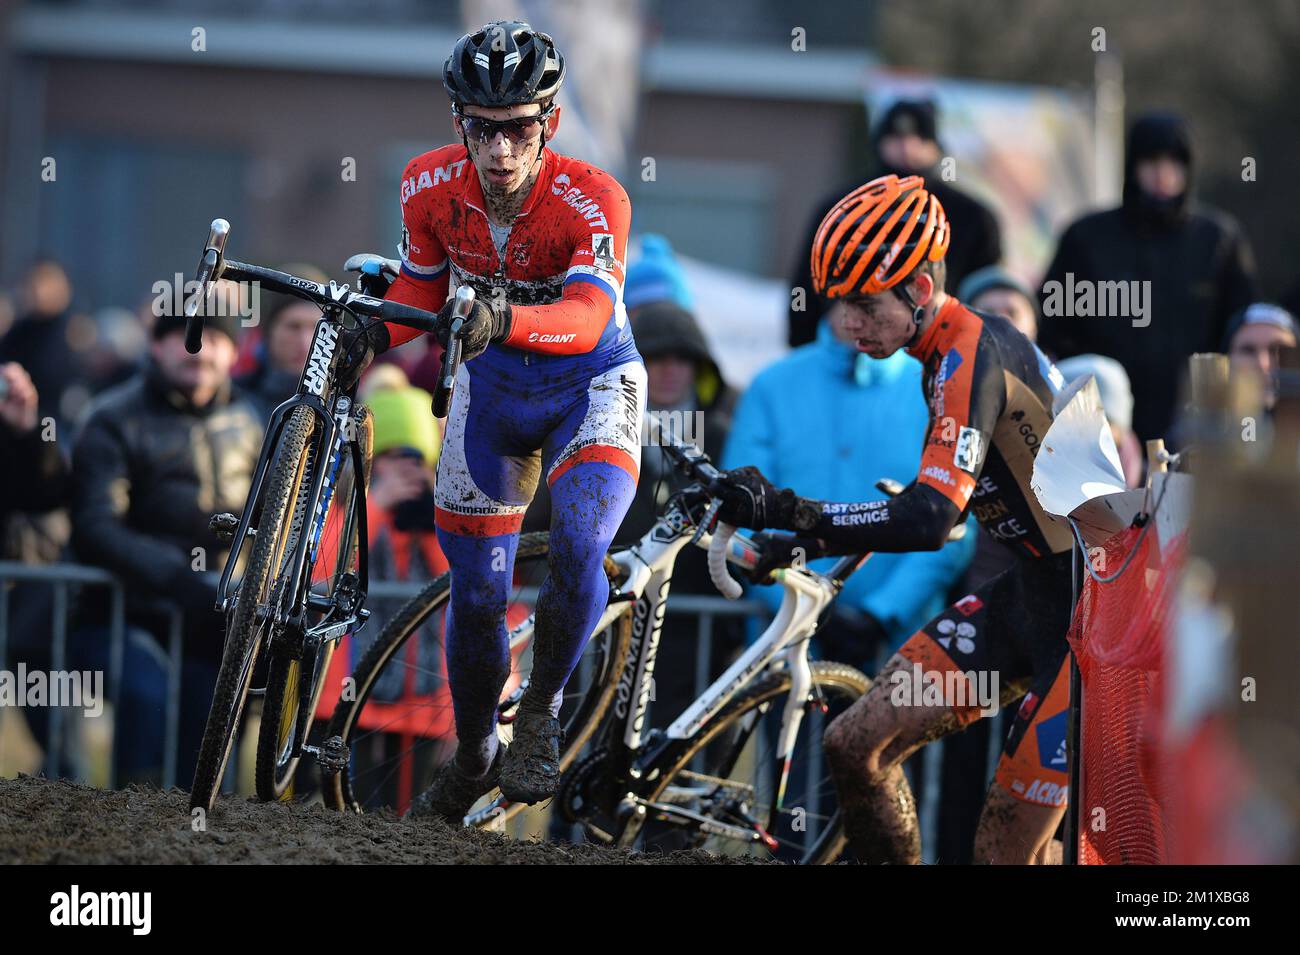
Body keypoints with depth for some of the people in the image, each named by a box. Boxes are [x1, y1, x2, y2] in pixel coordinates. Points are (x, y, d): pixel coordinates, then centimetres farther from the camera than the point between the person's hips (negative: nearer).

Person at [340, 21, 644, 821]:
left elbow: (587, 318, -46)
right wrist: (373, 334, -20)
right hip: (491, 389, 3)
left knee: (578, 552, -29)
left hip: (588, 386, -3)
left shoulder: (593, 200, -30)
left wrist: (504, 319, -64)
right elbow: (423, 288, 1)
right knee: (478, 592, 6)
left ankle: (543, 710, -2)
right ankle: (474, 756, 32)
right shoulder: (431, 187, -18)